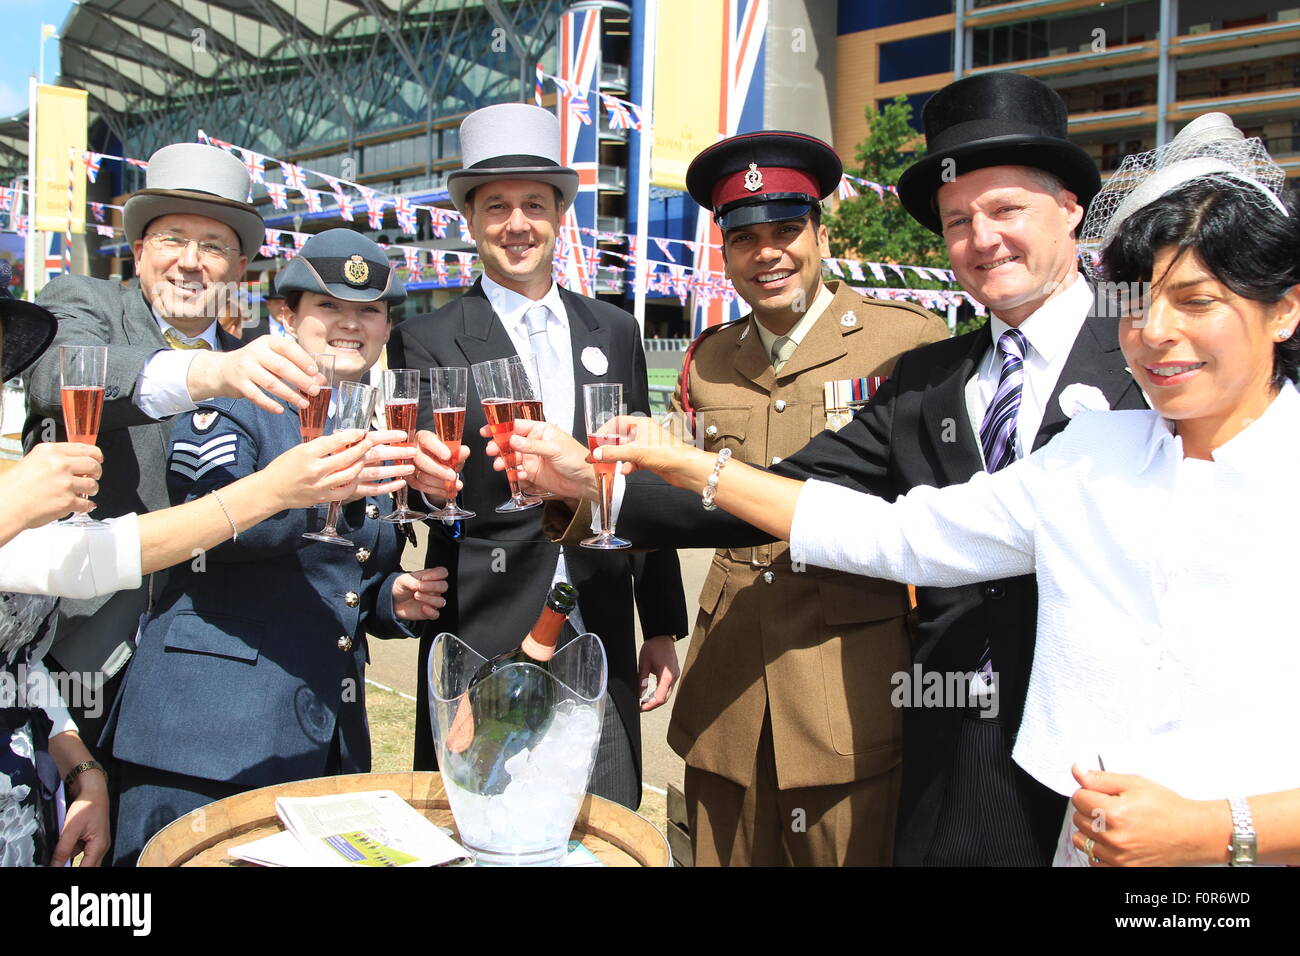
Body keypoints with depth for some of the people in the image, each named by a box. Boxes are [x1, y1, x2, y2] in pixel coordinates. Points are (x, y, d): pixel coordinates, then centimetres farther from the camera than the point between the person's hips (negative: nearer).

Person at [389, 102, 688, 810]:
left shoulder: (614, 332, 10)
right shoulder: (426, 340, 0)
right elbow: (429, 469, -11)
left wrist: (663, 625, 10)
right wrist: (425, 470, -35)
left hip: (599, 643, 3)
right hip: (483, 643, -3)